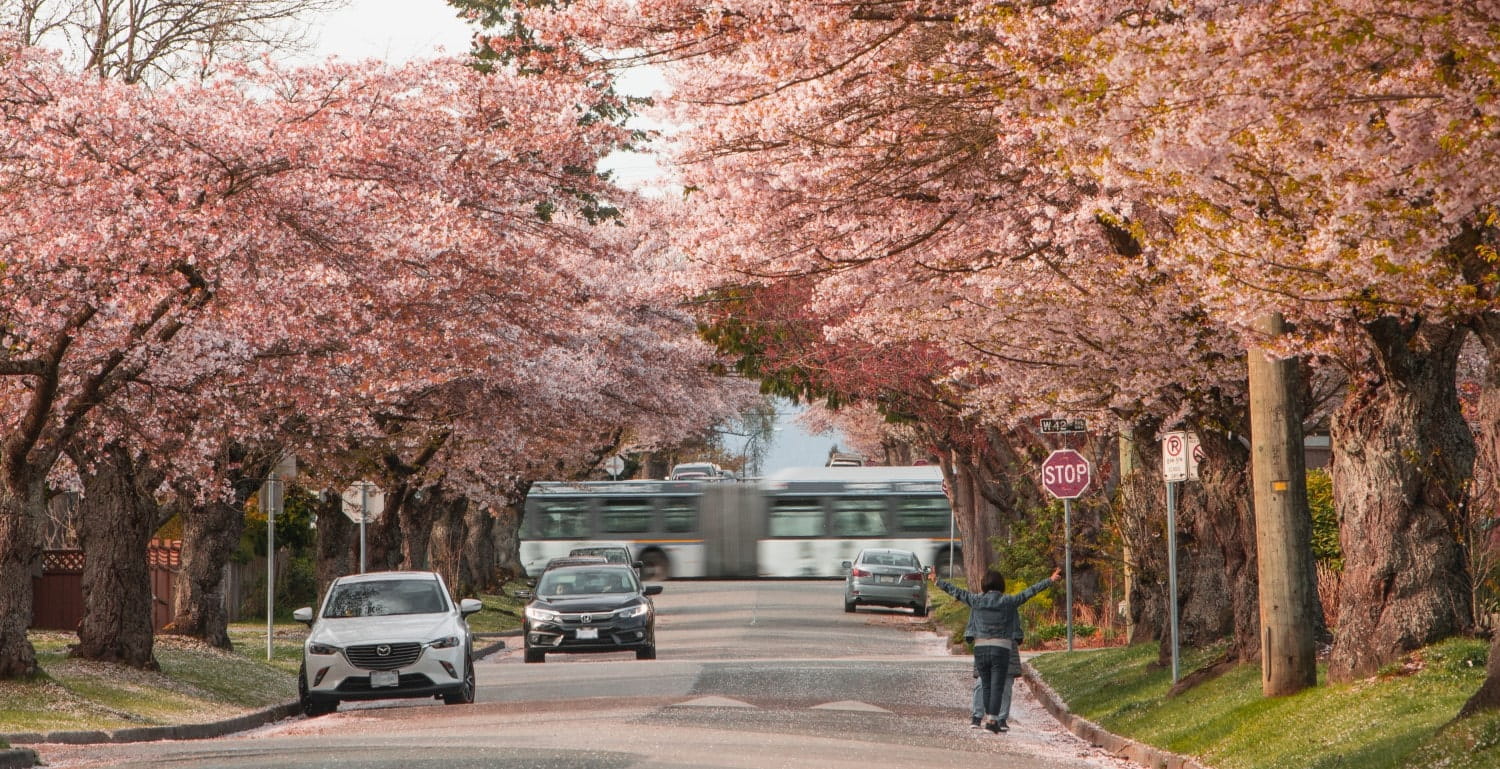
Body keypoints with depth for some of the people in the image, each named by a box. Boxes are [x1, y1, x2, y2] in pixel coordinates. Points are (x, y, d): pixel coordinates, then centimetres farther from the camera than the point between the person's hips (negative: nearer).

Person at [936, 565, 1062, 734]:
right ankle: (992, 719, -15)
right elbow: (1029, 592, -4)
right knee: (997, 686, -4)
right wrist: (1050, 581, -1)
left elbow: (955, 591, 13)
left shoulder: (976, 600, 3)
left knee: (986, 685, 16)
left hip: (980, 649, 3)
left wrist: (938, 581, 27)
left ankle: (989, 717, 18)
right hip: (1001, 649, -3)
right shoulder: (1008, 601, -4)